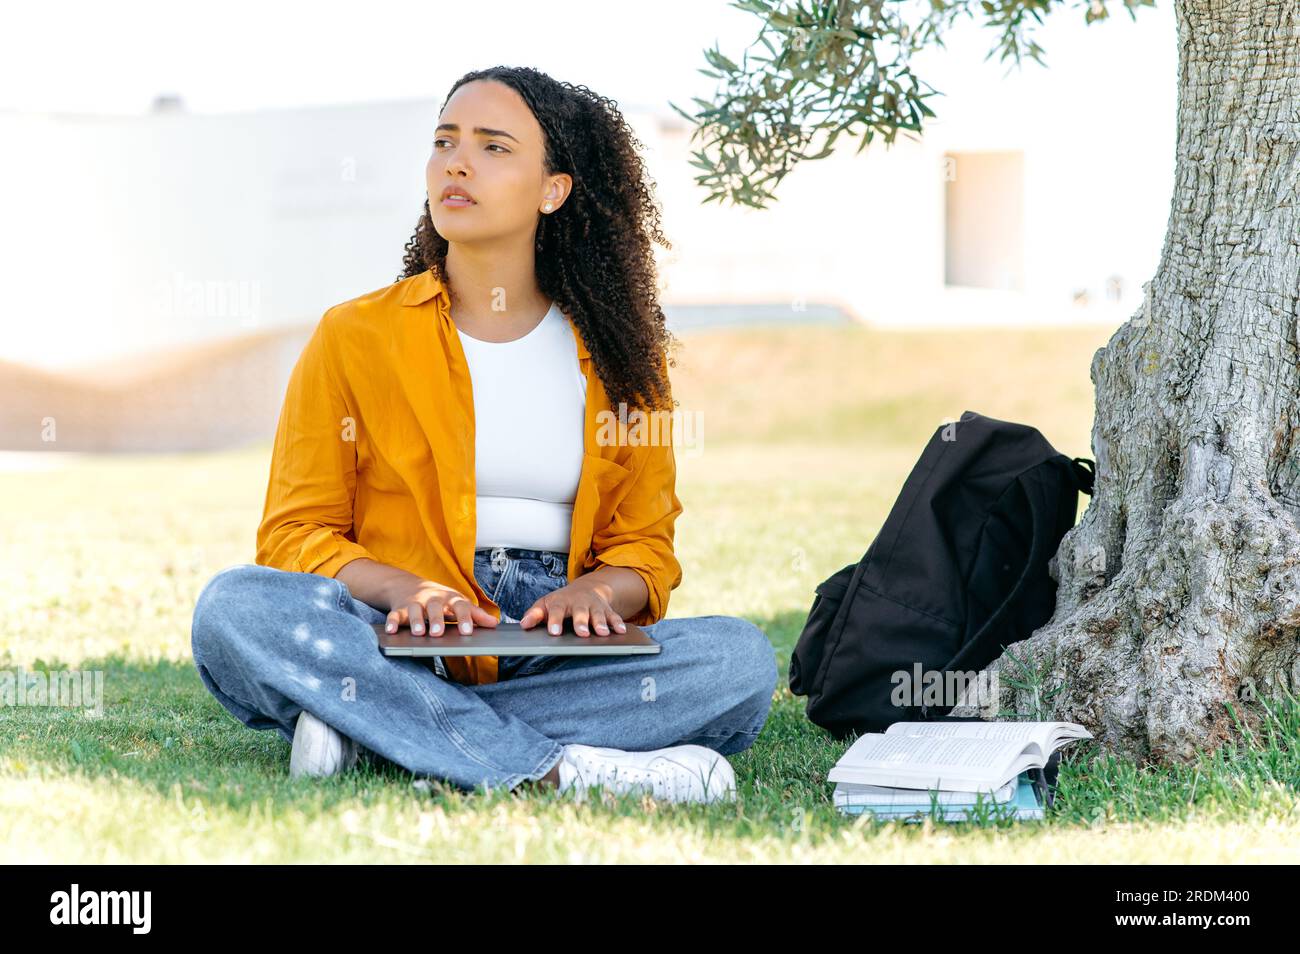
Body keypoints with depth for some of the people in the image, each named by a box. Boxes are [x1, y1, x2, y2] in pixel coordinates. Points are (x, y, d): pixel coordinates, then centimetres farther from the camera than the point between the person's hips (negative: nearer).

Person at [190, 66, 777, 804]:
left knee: (741, 657, -27)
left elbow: (643, 545, 13)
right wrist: (401, 588, -16)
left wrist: (596, 591, -12)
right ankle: (556, 767, -35)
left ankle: (371, 733, -28)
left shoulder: (615, 354, 14)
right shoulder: (354, 337, 9)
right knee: (236, 605, -31)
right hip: (403, 647, -1)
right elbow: (296, 534, 5)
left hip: (556, 655, 2)